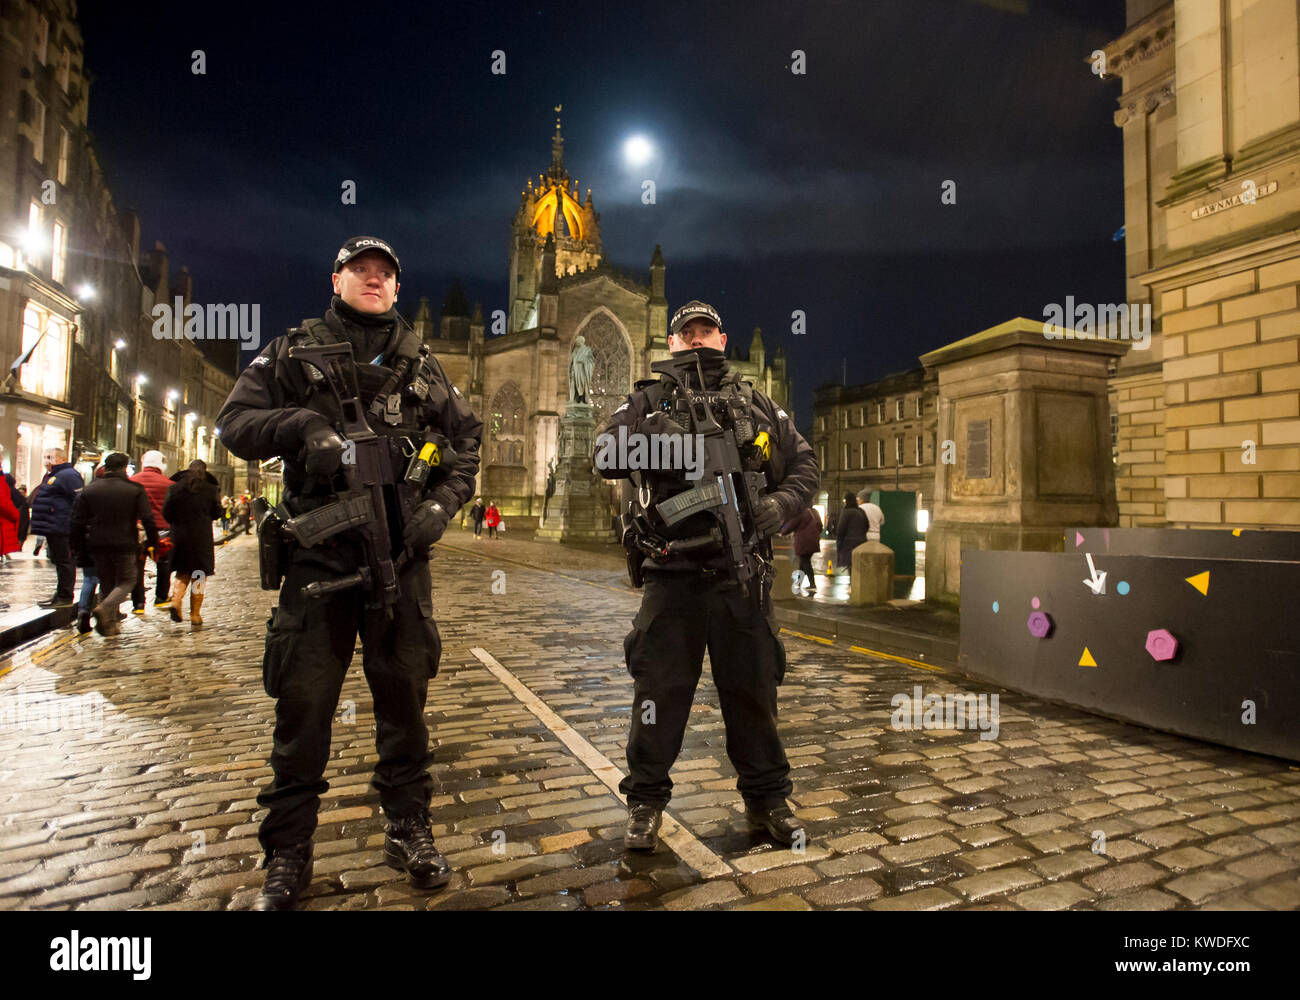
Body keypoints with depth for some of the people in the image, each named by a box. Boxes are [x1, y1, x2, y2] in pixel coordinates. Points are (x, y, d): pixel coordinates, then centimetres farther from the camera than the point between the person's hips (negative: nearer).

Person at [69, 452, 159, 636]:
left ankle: (110, 624, 12)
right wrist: (153, 543, -2)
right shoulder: (135, 490, -3)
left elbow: (77, 522, 5)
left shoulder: (89, 490, 6)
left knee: (106, 583, 14)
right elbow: (147, 519, -8)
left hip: (98, 545, 3)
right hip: (124, 545, -3)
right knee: (127, 581, 9)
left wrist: (78, 547, 12)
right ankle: (105, 607, -16)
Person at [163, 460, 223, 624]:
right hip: (202, 538, -2)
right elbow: (217, 513, 0)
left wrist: (178, 522, 16)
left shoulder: (174, 488, -1)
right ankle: (195, 614, 8)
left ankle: (176, 602, -6)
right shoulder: (211, 490, -4)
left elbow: (166, 513, -2)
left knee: (182, 574, 17)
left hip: (179, 537, 2)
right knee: (199, 577, 7)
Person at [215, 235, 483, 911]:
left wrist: (443, 501, -1)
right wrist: (303, 425, -16)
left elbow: (466, 437, 15)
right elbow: (234, 420, 3)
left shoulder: (421, 366, 13)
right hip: (319, 549, -1)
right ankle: (287, 852, 21)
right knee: (303, 697, 4)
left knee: (404, 691, 9)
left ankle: (408, 829, 25)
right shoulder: (295, 352, 9)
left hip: (401, 550, 2)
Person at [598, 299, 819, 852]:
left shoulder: (755, 401, 14)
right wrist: (663, 443, -20)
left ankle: (766, 797, 29)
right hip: (673, 570, -1)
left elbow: (804, 463, 12)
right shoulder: (648, 400, 9)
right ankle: (645, 801, 23)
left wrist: (781, 502, -9)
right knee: (660, 688, 5)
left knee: (753, 686, 11)